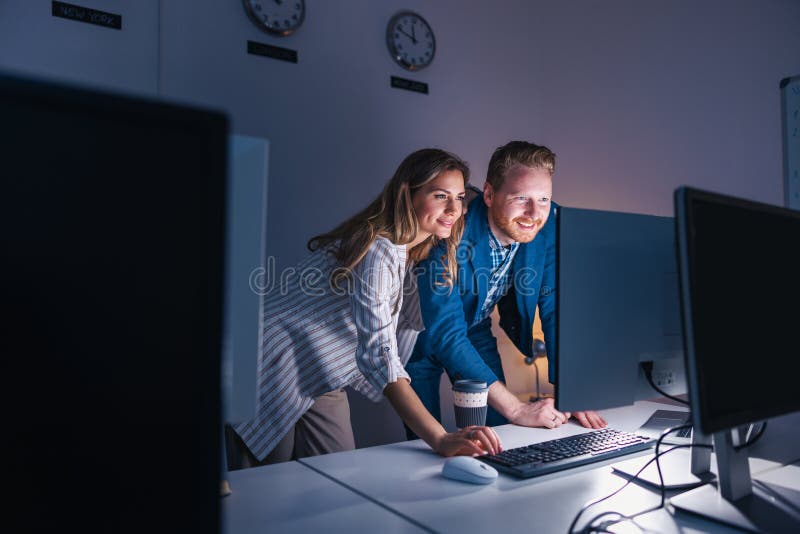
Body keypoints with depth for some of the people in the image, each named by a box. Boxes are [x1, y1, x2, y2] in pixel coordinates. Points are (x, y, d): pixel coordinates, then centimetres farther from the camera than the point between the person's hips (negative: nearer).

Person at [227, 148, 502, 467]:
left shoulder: (413, 251, 1)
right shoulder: (378, 251, -28)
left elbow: (394, 344, 4)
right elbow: (379, 355, -36)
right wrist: (440, 439, -42)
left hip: (320, 379, 8)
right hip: (272, 371, -8)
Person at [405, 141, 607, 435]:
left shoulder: (549, 223, -18)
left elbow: (554, 309, -12)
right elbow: (445, 335, -37)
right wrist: (516, 409, -40)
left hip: (475, 331, 5)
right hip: (422, 335, -4)